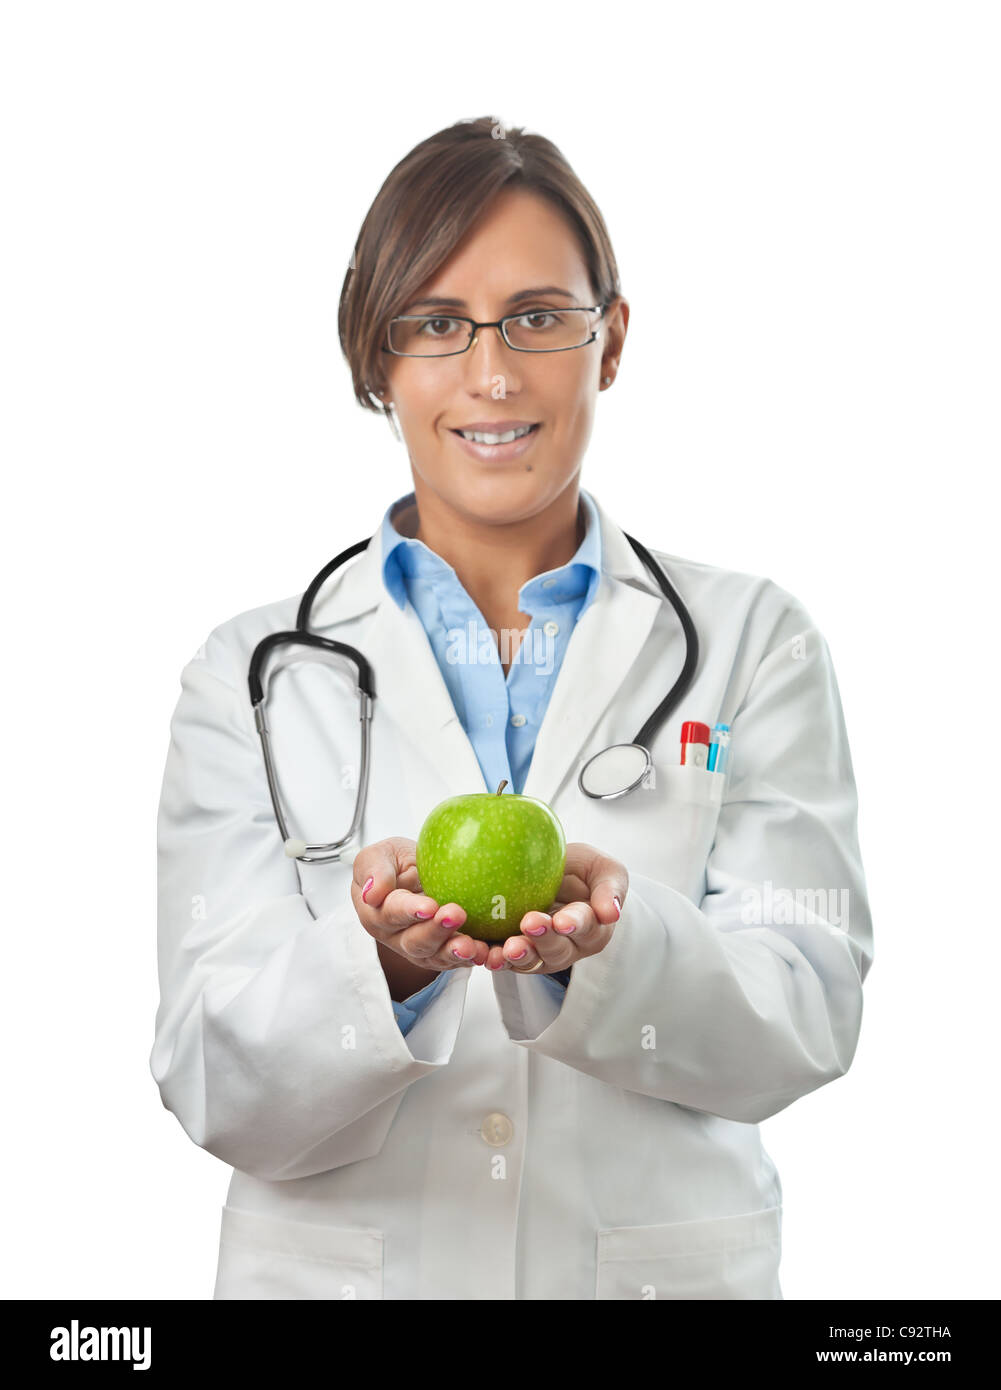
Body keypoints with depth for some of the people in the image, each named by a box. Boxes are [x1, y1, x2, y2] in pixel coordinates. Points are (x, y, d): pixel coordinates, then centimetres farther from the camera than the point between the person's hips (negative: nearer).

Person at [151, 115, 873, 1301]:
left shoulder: (753, 643, 2)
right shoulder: (253, 671, 1)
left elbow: (806, 1017, -7)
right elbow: (214, 1090, -6)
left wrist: (612, 945, -25)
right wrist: (379, 960, -25)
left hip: (666, 1261, 0)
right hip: (334, 1266, 0)